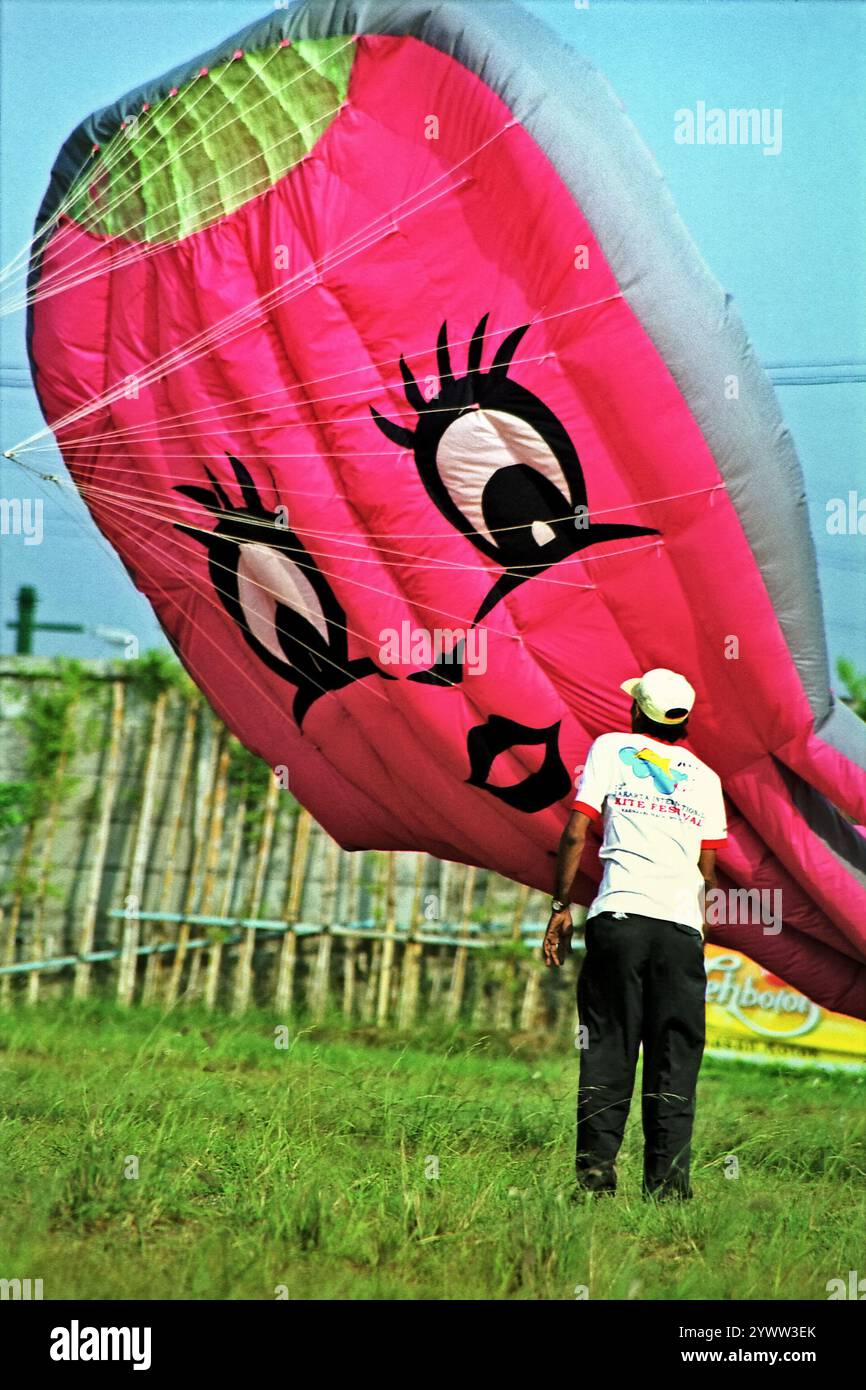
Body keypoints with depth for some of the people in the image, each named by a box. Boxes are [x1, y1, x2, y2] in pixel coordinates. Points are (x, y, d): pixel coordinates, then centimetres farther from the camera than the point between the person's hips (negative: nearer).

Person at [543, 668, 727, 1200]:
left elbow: (575, 835, 2)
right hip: (683, 924, 1)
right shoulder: (704, 776, 16)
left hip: (620, 915, -1)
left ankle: (597, 1172, -4)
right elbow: (707, 870, 13)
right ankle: (667, 1181, -2)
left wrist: (561, 907, 9)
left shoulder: (610, 748, 10)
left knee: (608, 1050, 2)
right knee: (675, 1060, 3)